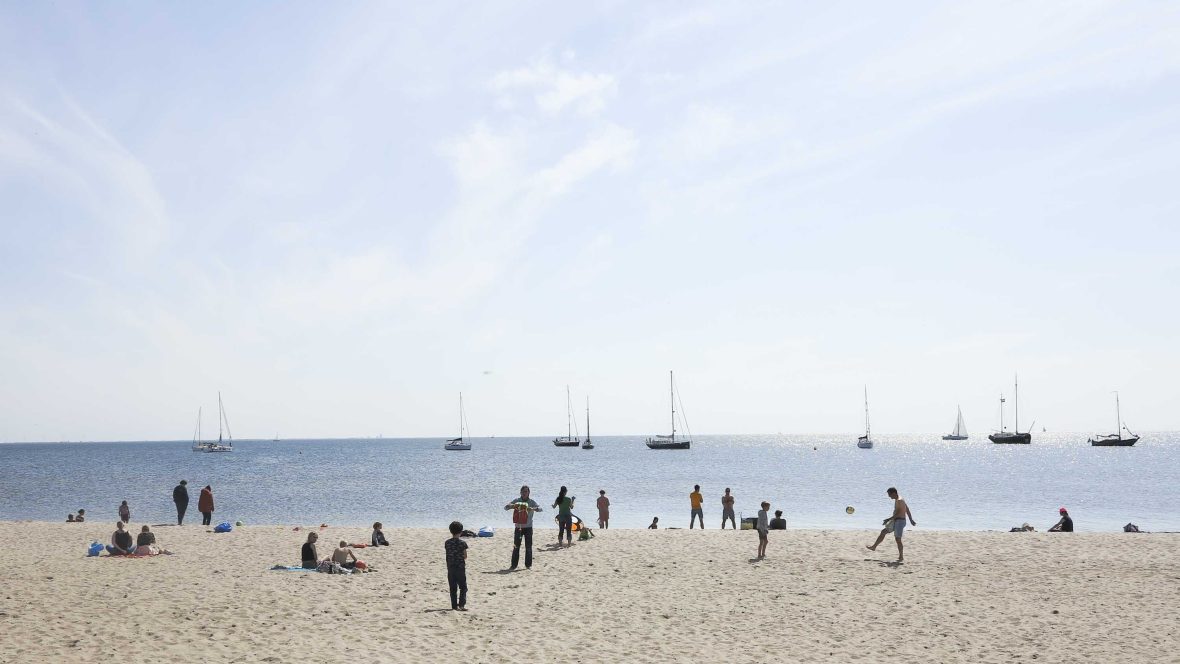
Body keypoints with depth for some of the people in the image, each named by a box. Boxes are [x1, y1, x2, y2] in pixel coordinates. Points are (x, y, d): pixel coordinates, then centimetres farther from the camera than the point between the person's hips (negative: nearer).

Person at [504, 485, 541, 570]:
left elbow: (540, 508, -14)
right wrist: (511, 506, -22)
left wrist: (533, 509, -35)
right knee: (516, 547, 2)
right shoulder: (516, 501, 4)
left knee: (528, 547, 2)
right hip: (518, 527, 1)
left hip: (528, 527, -1)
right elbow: (505, 507, 1)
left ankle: (528, 564, 11)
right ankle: (514, 565, 8)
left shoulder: (531, 502, 0)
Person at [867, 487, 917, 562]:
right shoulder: (897, 500, 12)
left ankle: (901, 558, 1)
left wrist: (889, 519, -25)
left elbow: (898, 513, -25)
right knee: (883, 531, 15)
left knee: (898, 539, -7)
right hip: (895, 520, 10)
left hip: (900, 521, -10)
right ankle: (874, 547, 23)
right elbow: (907, 510, 19)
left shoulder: (900, 501, -19)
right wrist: (911, 520, 23)